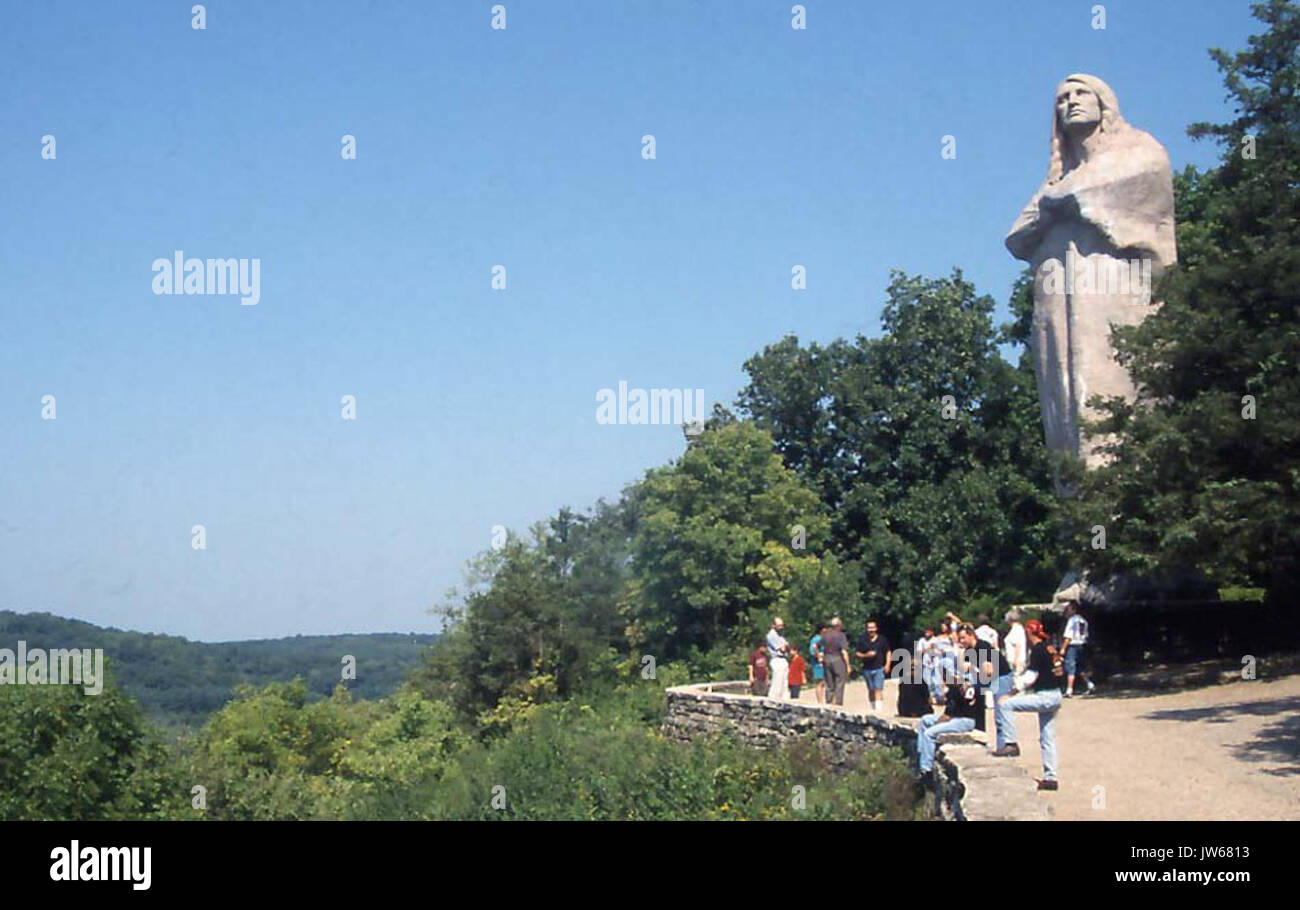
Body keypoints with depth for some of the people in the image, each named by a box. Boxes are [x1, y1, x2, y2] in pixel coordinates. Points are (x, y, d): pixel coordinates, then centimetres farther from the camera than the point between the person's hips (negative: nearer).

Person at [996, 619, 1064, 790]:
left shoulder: (1037, 650, -13)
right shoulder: (1049, 647, 14)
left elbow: (1030, 677, -18)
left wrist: (1011, 693, -16)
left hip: (1044, 697, -10)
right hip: (1055, 697, 10)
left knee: (1005, 704, -12)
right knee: (1047, 738, 12)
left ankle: (1011, 744, -14)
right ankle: (1050, 777, 14)